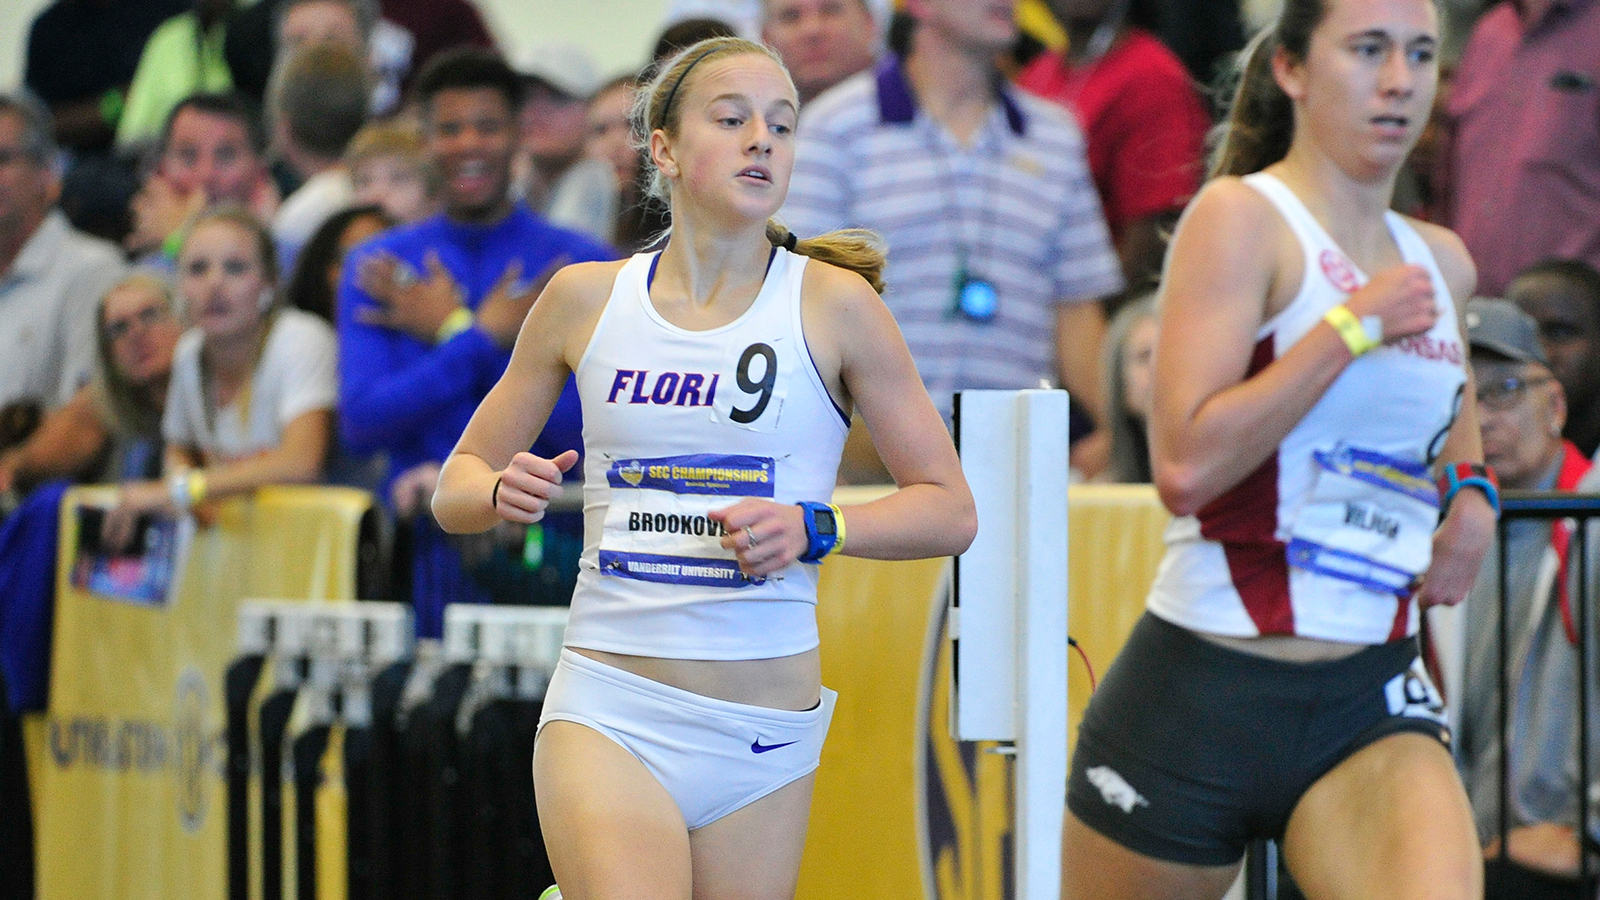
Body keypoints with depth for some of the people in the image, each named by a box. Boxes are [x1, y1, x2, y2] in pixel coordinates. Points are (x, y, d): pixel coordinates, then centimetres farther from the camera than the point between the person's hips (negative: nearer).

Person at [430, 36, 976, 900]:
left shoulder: (833, 303, 0)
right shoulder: (586, 298, 6)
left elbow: (949, 510, 3)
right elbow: (456, 485, 14)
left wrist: (813, 528, -13)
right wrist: (503, 492, -8)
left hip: (762, 732, 1)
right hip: (607, 710, -1)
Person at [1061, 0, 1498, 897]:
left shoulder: (1441, 262, 11)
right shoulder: (1242, 217, -8)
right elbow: (1185, 467, -21)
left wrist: (1470, 490, 12)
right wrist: (1351, 328, -17)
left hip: (1371, 702, 4)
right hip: (1202, 689, -4)